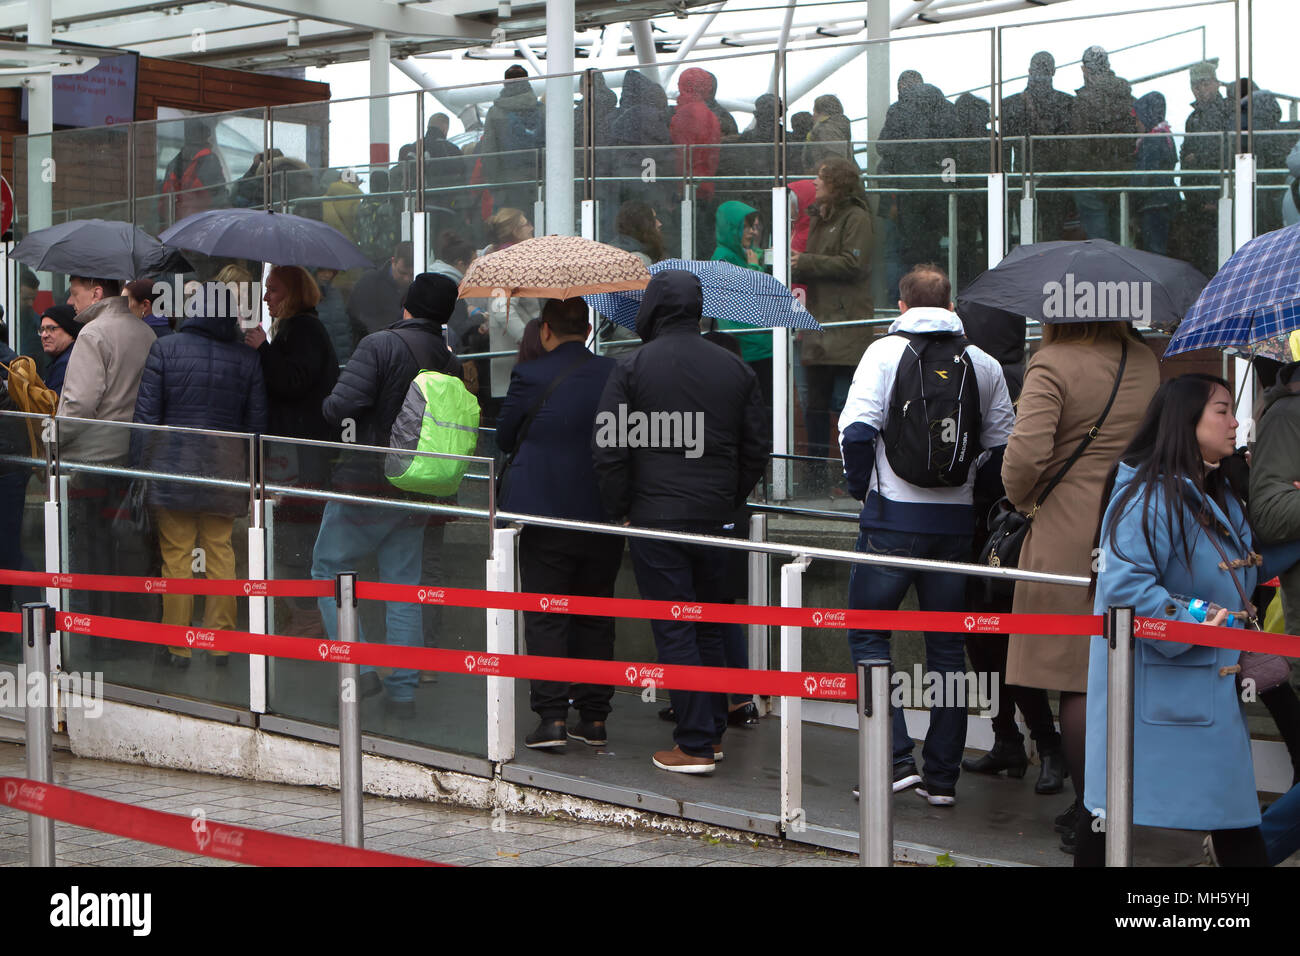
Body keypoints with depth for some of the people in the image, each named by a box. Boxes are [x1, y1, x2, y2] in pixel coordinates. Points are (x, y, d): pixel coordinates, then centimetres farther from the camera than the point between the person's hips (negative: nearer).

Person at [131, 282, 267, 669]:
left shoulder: (164, 349, -2)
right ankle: (221, 644, 12)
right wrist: (252, 476, 13)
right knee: (220, 552, 10)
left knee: (176, 554, 2)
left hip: (173, 463, -2)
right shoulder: (247, 358, 3)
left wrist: (140, 468, 0)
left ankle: (179, 647, 6)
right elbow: (257, 422, 6)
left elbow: (146, 414, -4)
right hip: (226, 469, 2)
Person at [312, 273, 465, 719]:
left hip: (367, 481, -5)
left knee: (328, 570, 10)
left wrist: (326, 407, 1)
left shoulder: (380, 345, -14)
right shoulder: (451, 361, 4)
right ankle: (403, 691, 10)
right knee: (403, 586, 11)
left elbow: (341, 407, -21)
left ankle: (359, 669, 0)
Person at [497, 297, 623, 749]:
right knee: (595, 617, 12)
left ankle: (552, 717, -4)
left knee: (545, 618, 2)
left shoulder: (530, 376, -10)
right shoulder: (614, 374, -1)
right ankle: (594, 718, 15)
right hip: (604, 515, 3)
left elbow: (504, 438, 2)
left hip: (545, 514, -3)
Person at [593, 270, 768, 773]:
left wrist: (620, 509, 4)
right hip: (715, 517, 4)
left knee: (674, 631, -2)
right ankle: (713, 731, 23)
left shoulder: (632, 367, -5)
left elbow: (608, 449, -7)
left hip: (655, 520, -4)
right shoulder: (735, 369, 7)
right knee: (709, 627, 16)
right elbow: (755, 451, 11)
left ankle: (695, 744, -2)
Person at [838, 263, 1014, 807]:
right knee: (946, 645, 10)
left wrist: (862, 487, 3)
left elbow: (857, 429, -12)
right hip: (956, 519, 3)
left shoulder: (885, 351, -3)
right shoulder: (984, 364, 7)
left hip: (893, 517, -3)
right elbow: (1003, 445, 6)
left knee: (868, 633, 7)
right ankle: (942, 776, 12)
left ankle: (897, 758, -6)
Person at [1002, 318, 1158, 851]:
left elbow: (1026, 450, -22)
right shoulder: (1145, 362, 8)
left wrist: (1020, 498, -4)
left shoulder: (1053, 363, -12)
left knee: (1076, 679, 0)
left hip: (1070, 536, -6)